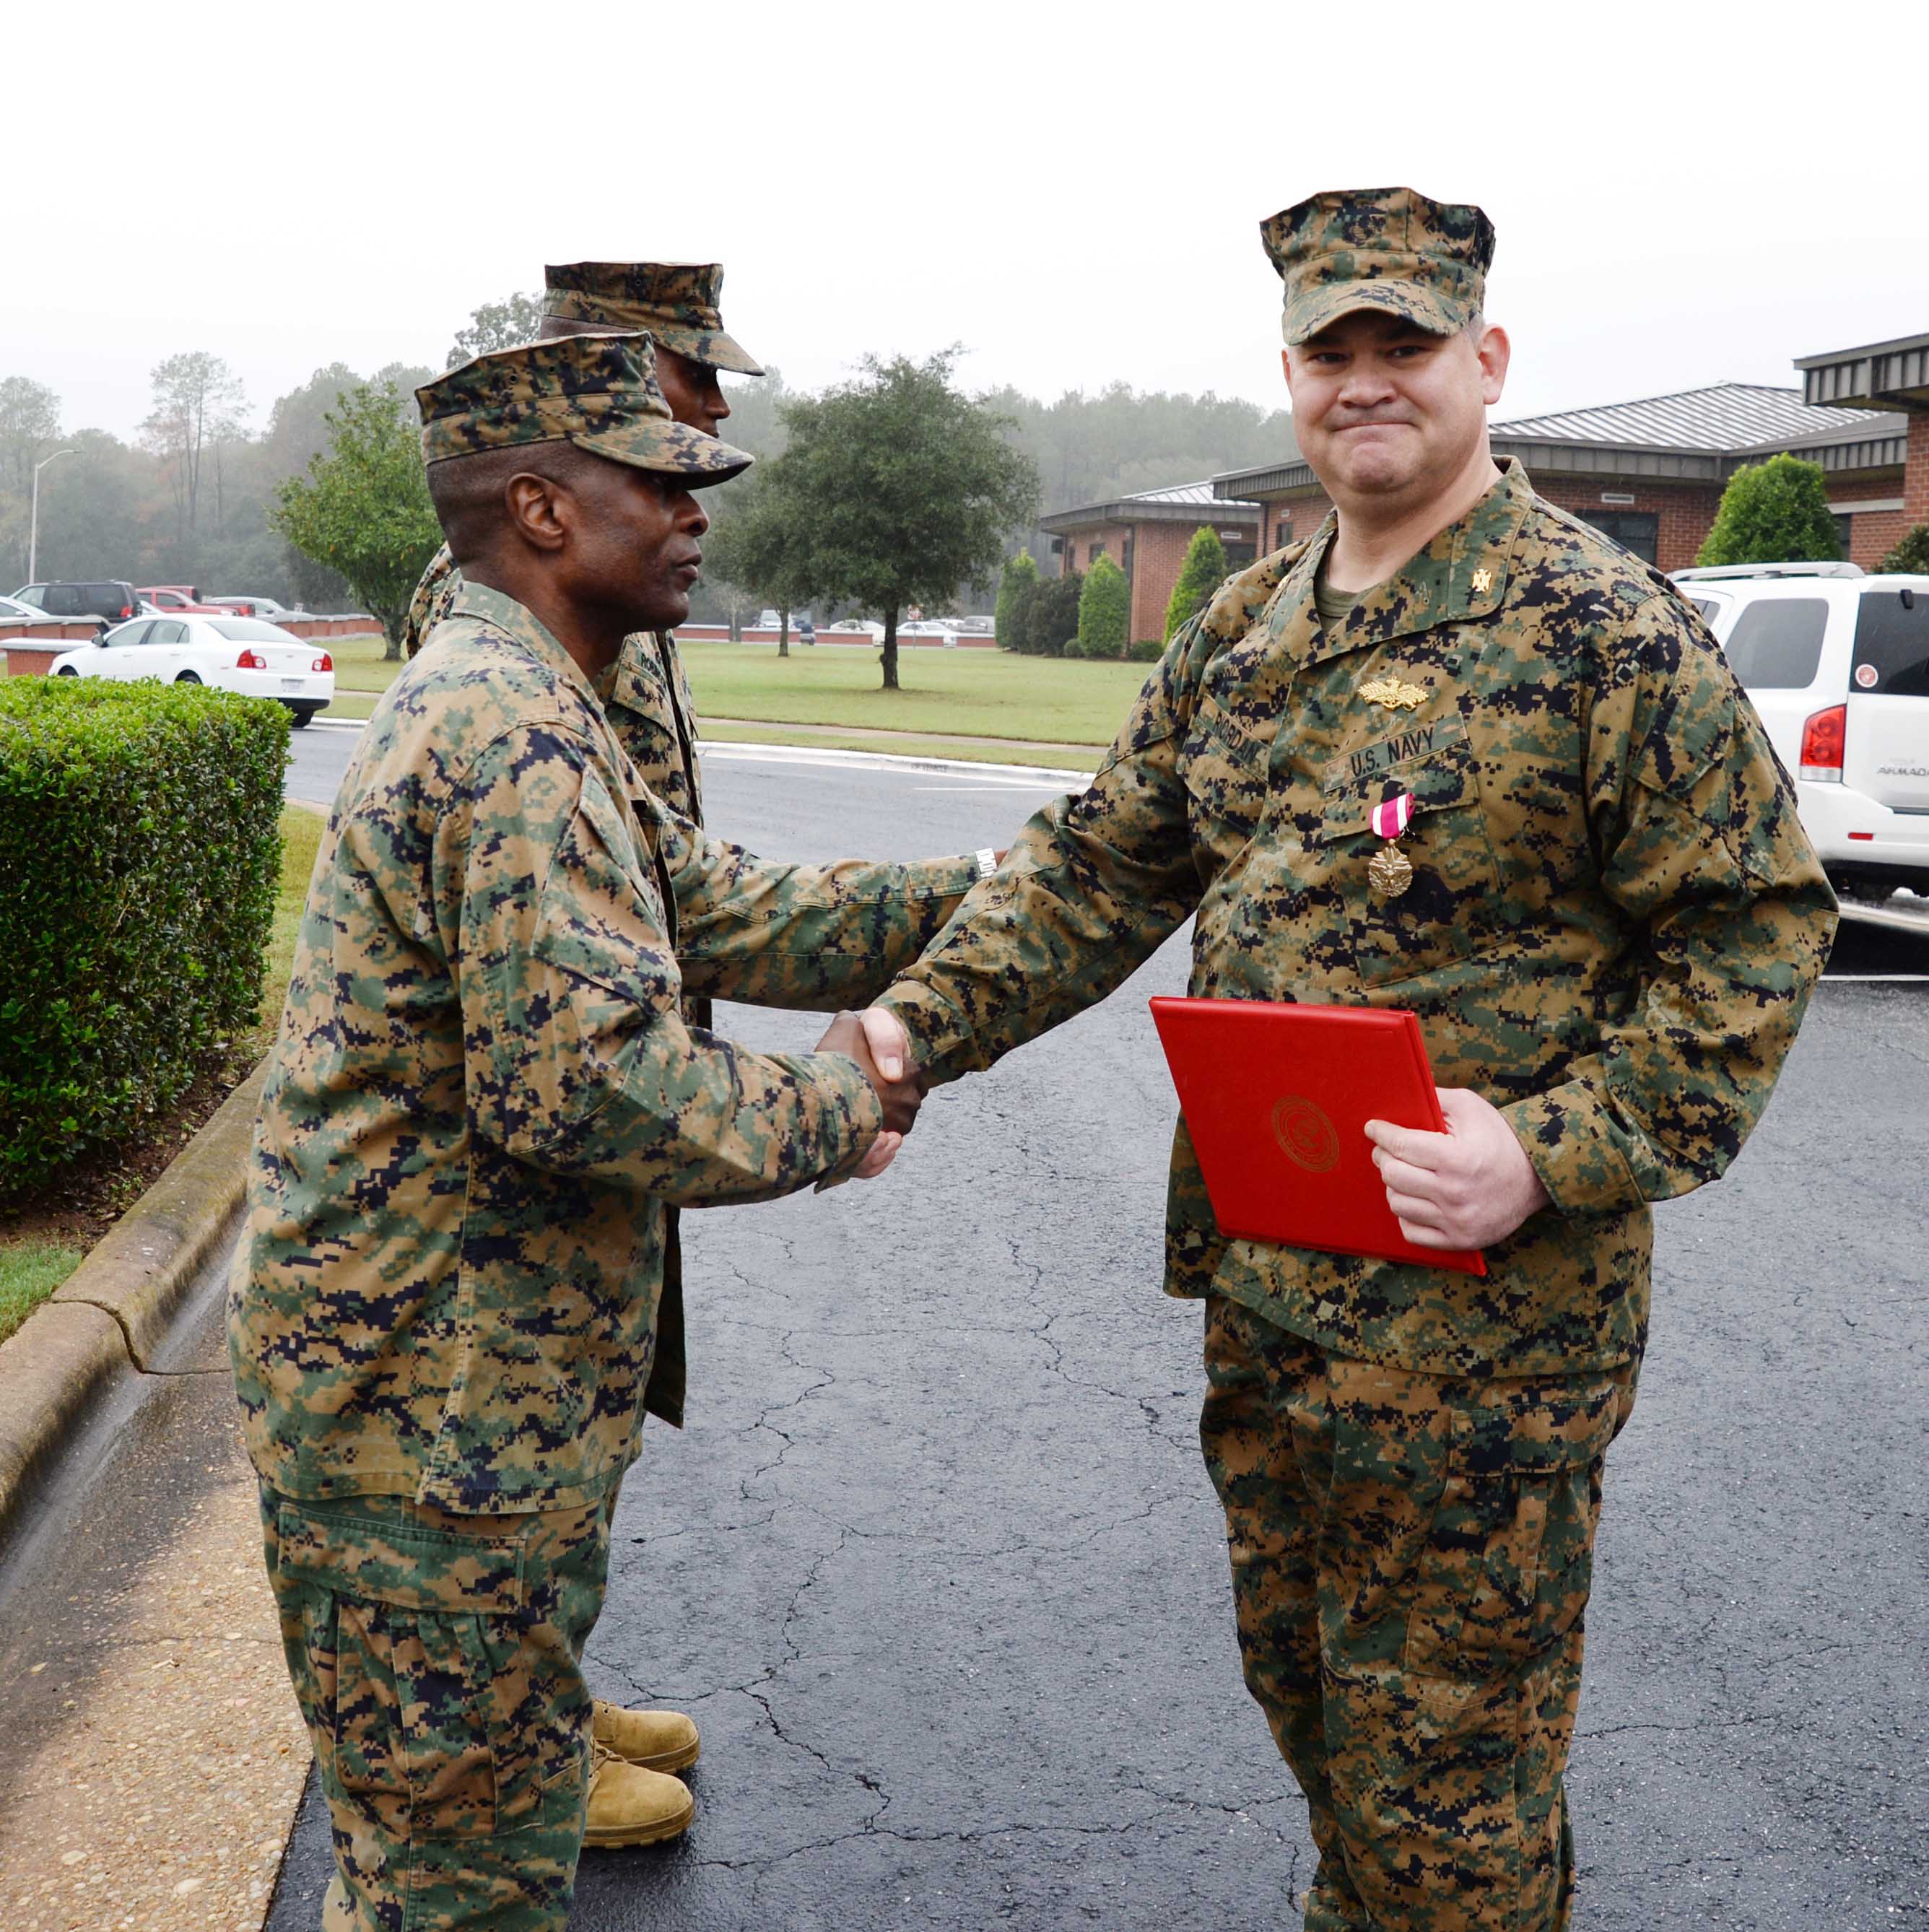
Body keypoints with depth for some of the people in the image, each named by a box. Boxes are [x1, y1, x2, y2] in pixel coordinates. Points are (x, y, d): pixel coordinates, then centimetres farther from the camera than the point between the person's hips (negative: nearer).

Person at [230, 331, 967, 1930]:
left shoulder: (515, 703, 14)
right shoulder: (516, 732, -22)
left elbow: (723, 913, 11)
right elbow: (585, 1078, -29)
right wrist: (826, 1112, -13)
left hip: (467, 1385, 11)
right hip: (436, 1411, -10)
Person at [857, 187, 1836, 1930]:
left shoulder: (1605, 630, -13)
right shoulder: (1245, 629, 8)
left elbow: (1754, 924, -12)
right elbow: (1101, 863, 10)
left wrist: (1557, 1151, -23)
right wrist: (925, 1021, -3)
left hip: (1478, 1312, -7)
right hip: (1259, 1281, 7)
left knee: (1444, 1770, 8)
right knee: (1305, 1688, 25)